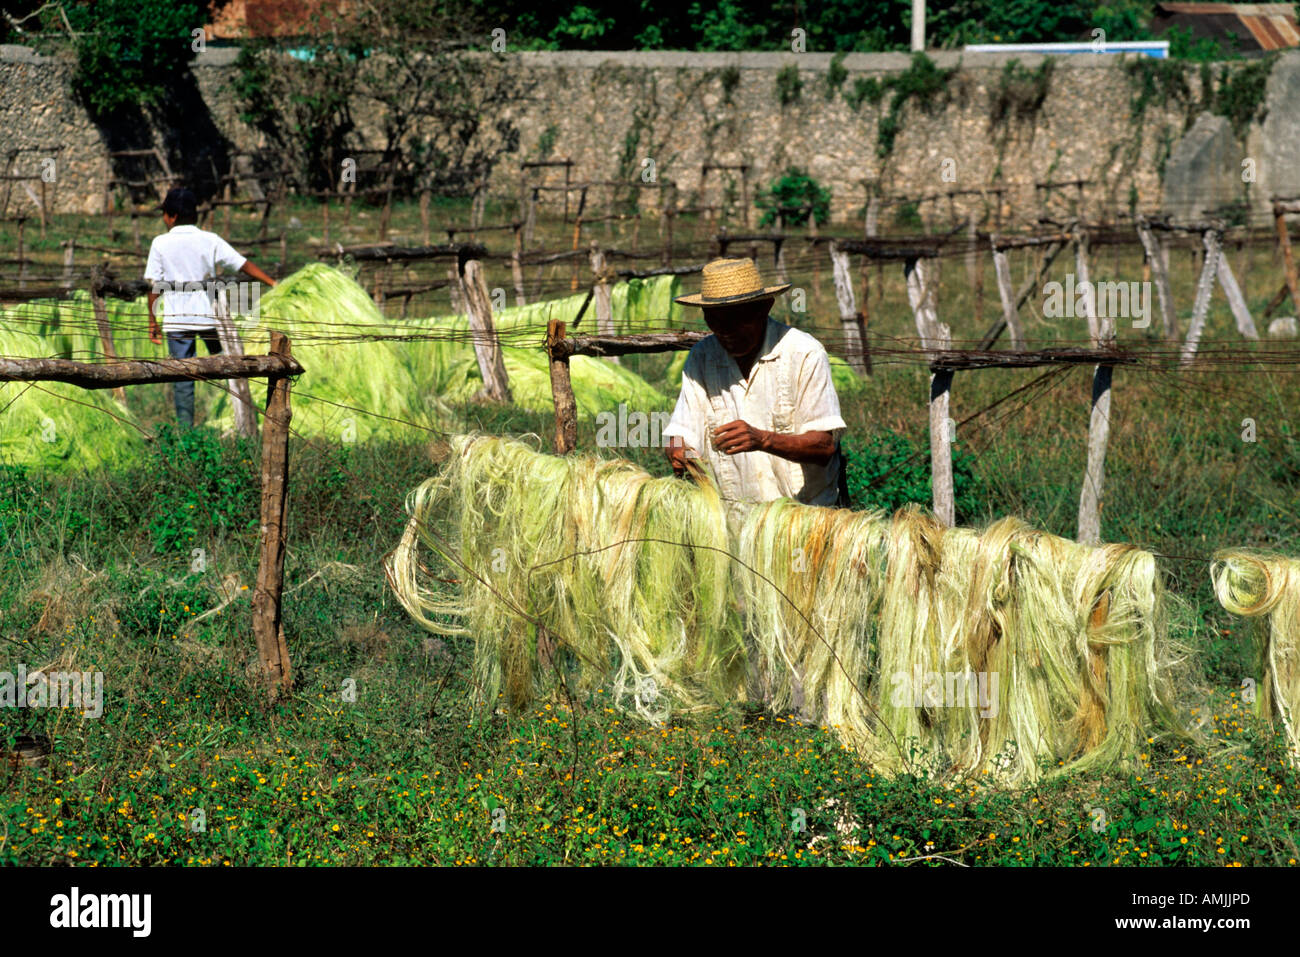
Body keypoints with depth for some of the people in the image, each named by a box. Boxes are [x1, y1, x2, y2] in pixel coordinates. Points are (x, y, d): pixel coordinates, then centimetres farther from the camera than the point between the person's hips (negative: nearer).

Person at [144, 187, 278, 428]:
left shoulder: (160, 243, -3)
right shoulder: (210, 240, 0)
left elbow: (154, 286, -4)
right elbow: (244, 265, 0)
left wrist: (153, 322, 2)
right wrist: (273, 284, 5)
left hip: (176, 318, -1)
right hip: (208, 315, 1)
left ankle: (185, 428, 1)